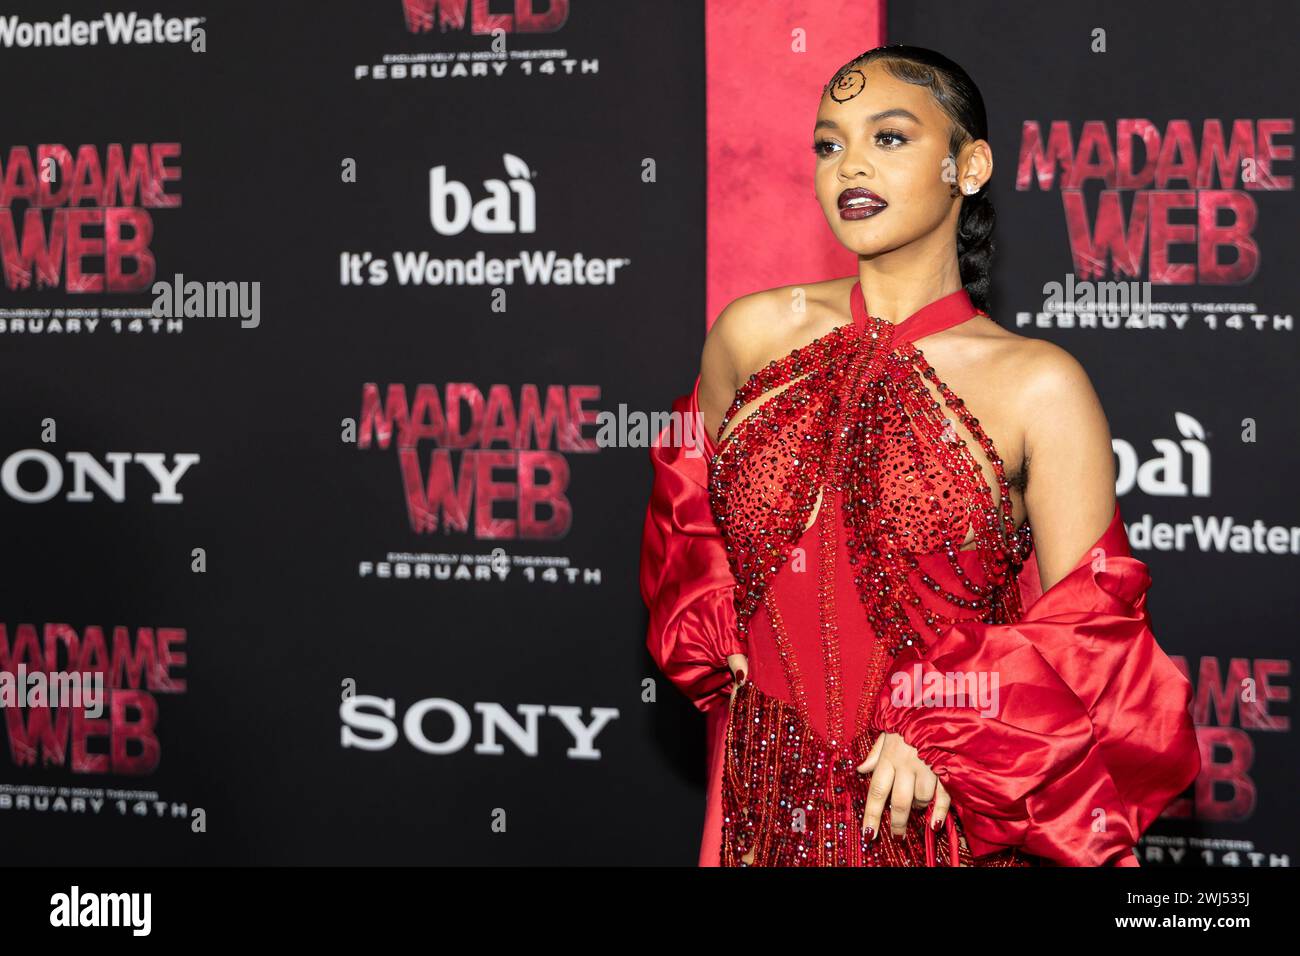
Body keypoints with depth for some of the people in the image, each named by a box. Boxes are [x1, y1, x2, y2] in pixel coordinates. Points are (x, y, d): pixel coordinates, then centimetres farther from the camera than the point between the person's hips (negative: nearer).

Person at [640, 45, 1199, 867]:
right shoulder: (755, 334, 1)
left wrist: (945, 729, -18)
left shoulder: (1039, 387, -8)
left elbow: (1087, 634, -7)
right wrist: (715, 644, 7)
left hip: (946, 819, -3)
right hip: (769, 801, 3)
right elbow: (687, 508, 19)